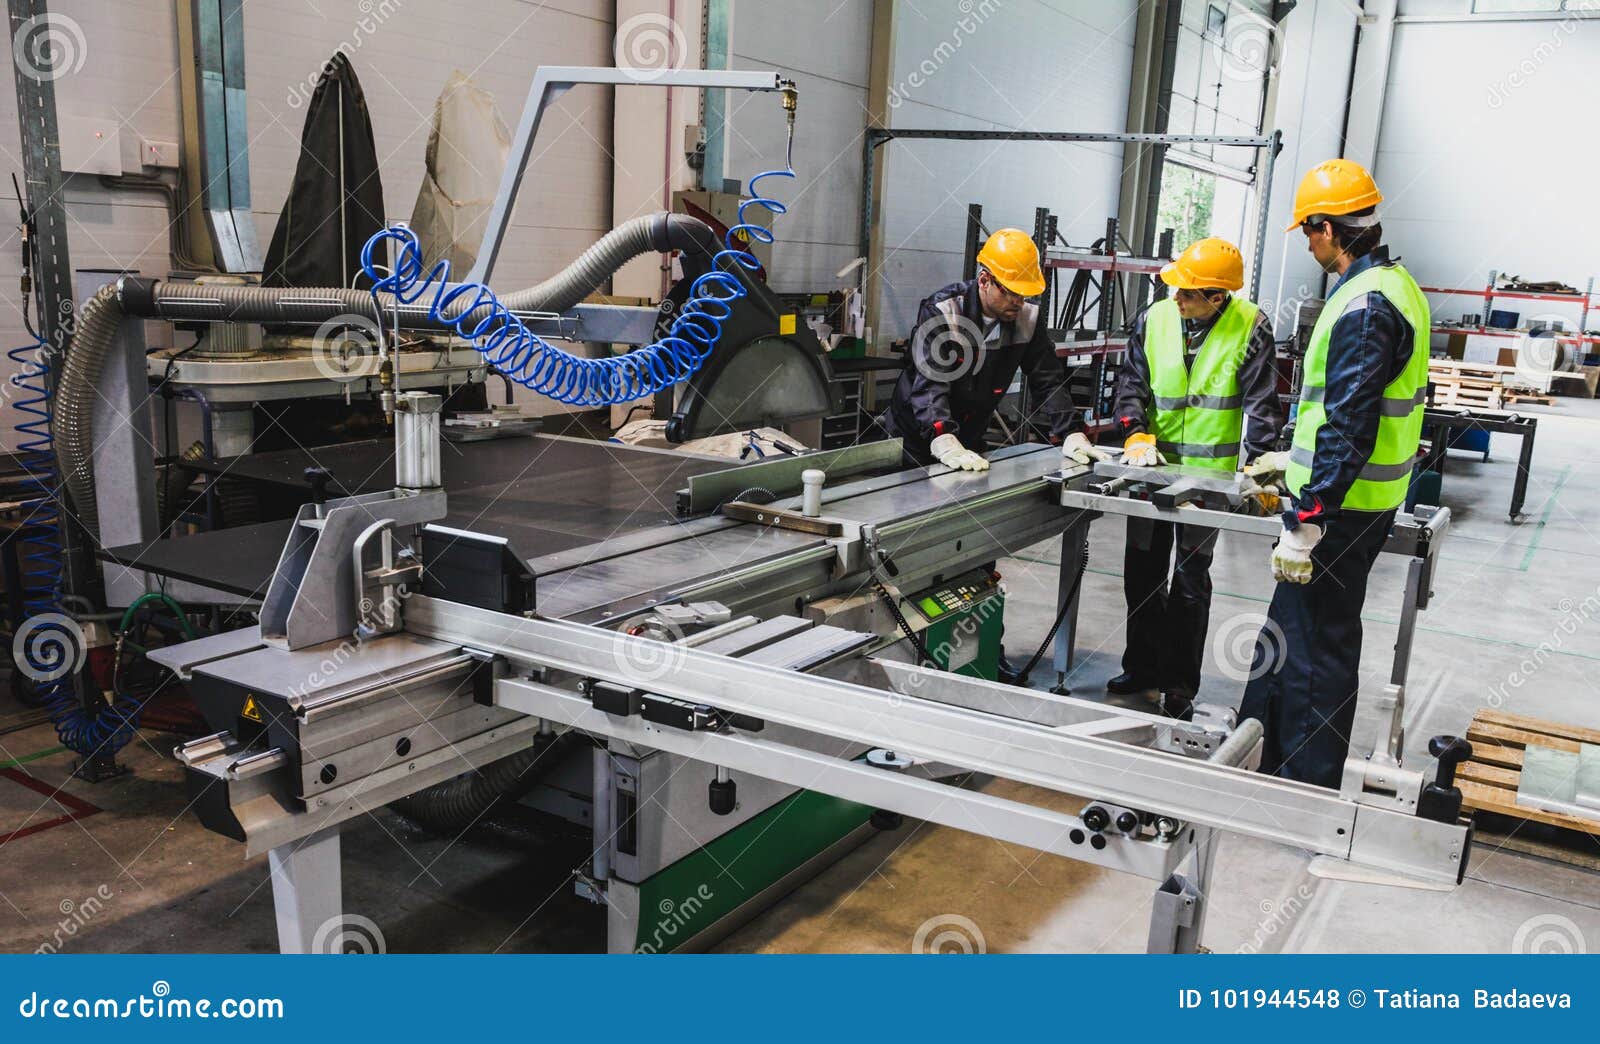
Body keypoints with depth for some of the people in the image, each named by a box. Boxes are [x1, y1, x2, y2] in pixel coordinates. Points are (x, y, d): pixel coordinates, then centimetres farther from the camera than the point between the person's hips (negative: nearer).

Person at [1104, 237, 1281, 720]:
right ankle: (1142, 666, 26)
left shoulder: (1250, 327, -8)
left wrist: (1259, 465, -18)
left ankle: (1180, 683, 13)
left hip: (1210, 474, -4)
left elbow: (1260, 403, -8)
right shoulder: (1155, 319, 0)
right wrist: (1136, 435, -12)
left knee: (1190, 578, 1)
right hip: (1154, 464, 4)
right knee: (1142, 569, 10)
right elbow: (1131, 383, 4)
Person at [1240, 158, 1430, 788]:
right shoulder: (1396, 286, 14)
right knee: (1290, 629, 20)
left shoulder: (1364, 306, -20)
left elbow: (1349, 428, -25)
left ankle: (1307, 790, 11)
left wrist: (1305, 522, -24)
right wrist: (1294, 460, 29)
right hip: (1366, 502, 11)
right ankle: (1260, 759, 34)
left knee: (1316, 647, -1)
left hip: (1340, 510, -11)